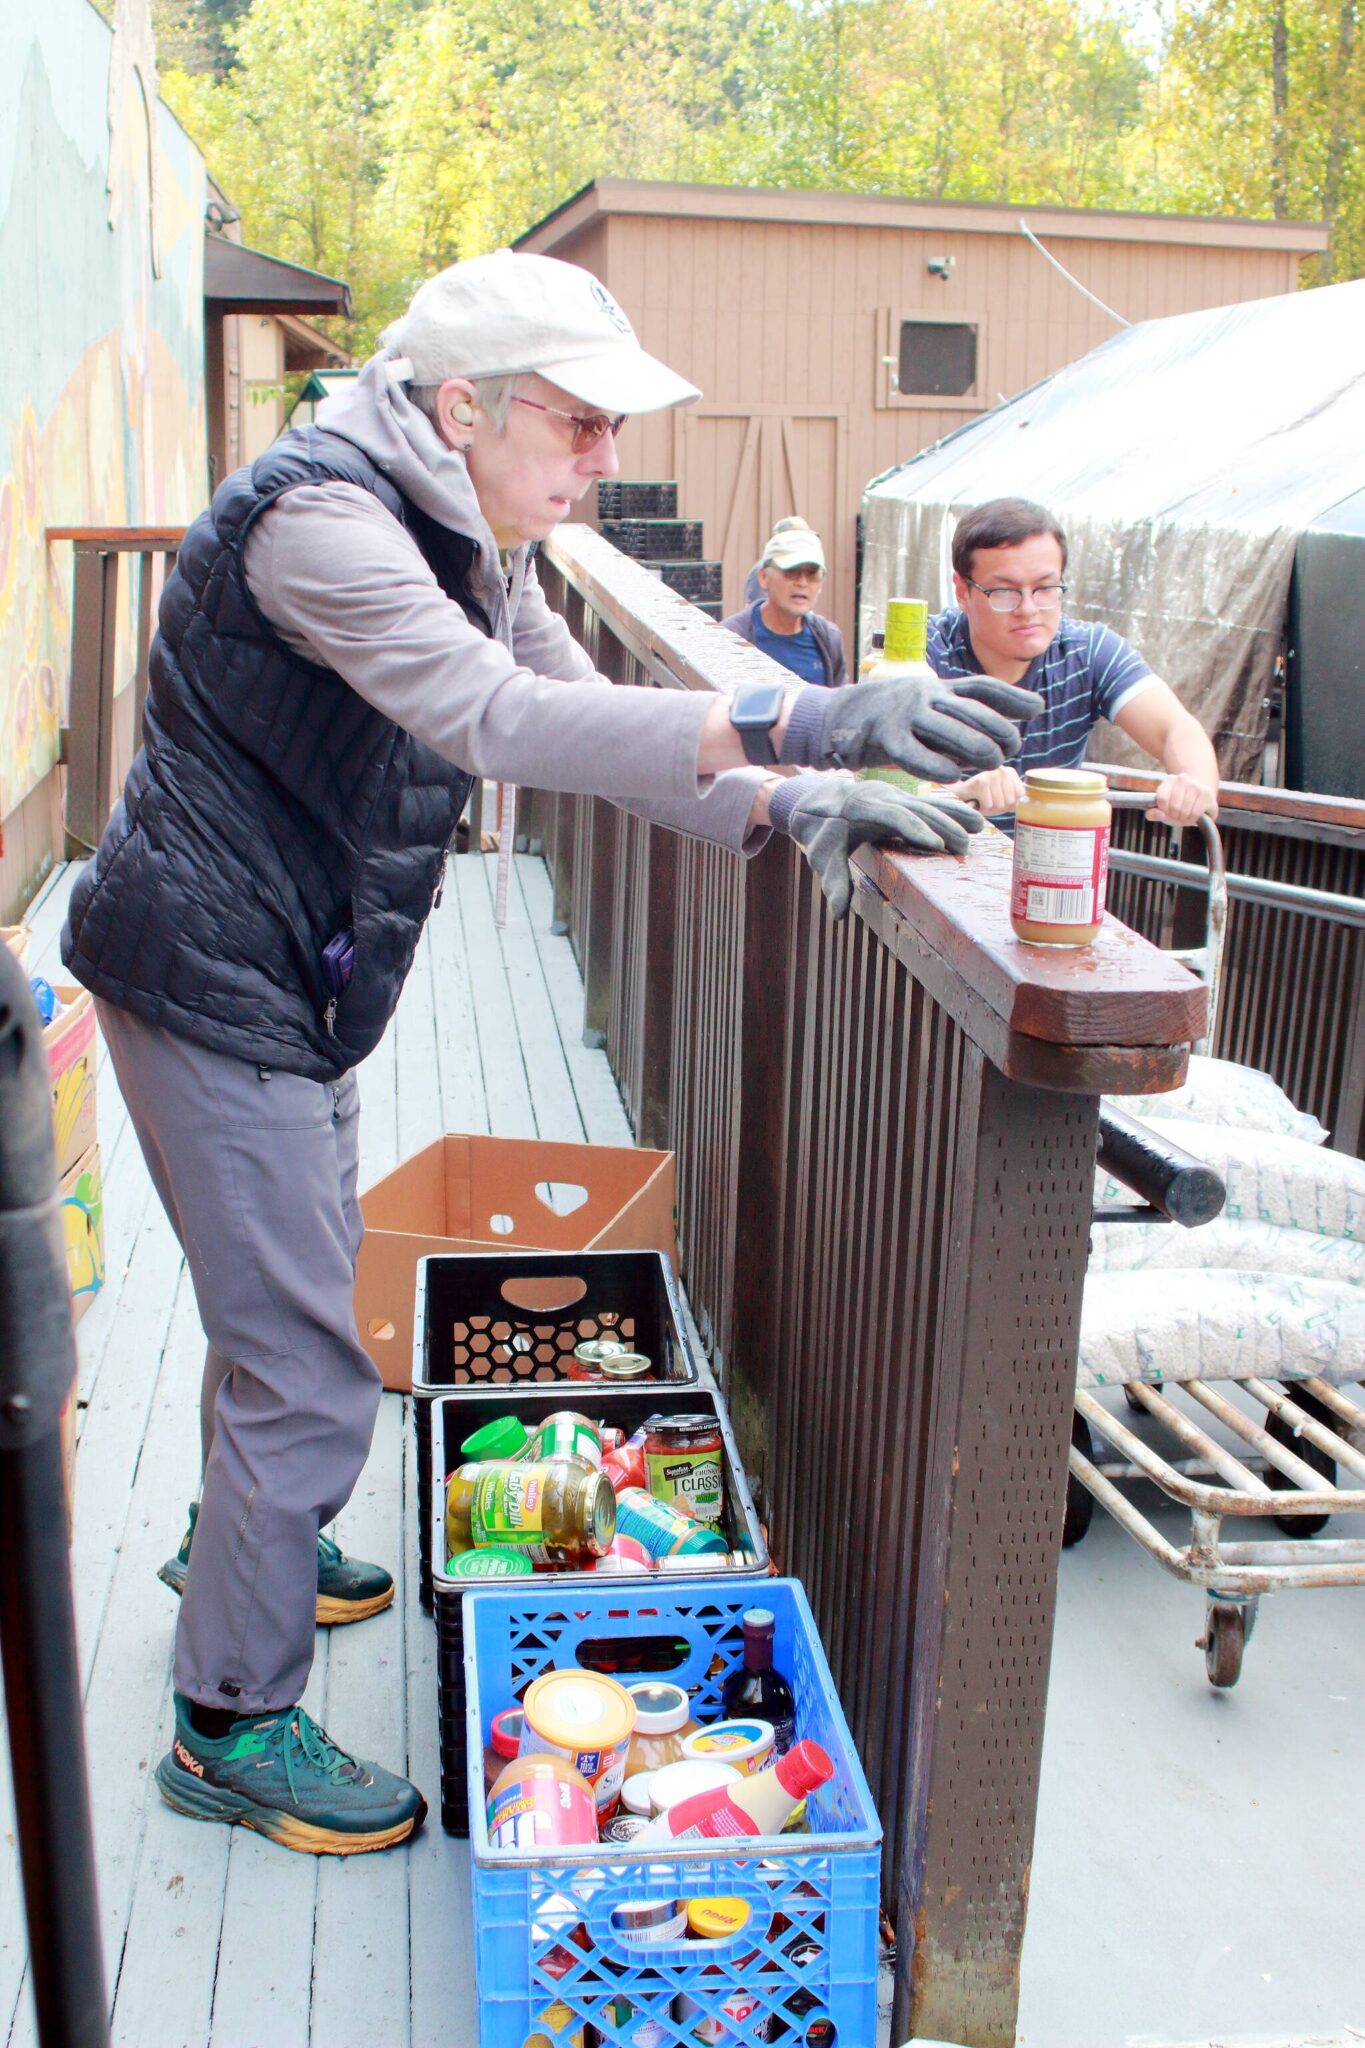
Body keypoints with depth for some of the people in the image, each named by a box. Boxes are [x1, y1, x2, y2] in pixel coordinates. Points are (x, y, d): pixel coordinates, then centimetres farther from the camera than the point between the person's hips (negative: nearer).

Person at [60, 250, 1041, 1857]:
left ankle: (240, 1538, 49)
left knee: (294, 1289, 25)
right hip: (211, 982, -10)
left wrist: (791, 804, -14)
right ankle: (232, 1723, 14)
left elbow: (590, 728, 3)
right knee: (310, 1368, -5)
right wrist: (796, 723, -45)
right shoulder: (316, 514, -23)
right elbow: (495, 716, -38)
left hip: (291, 983, 10)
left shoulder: (470, 544, 8)